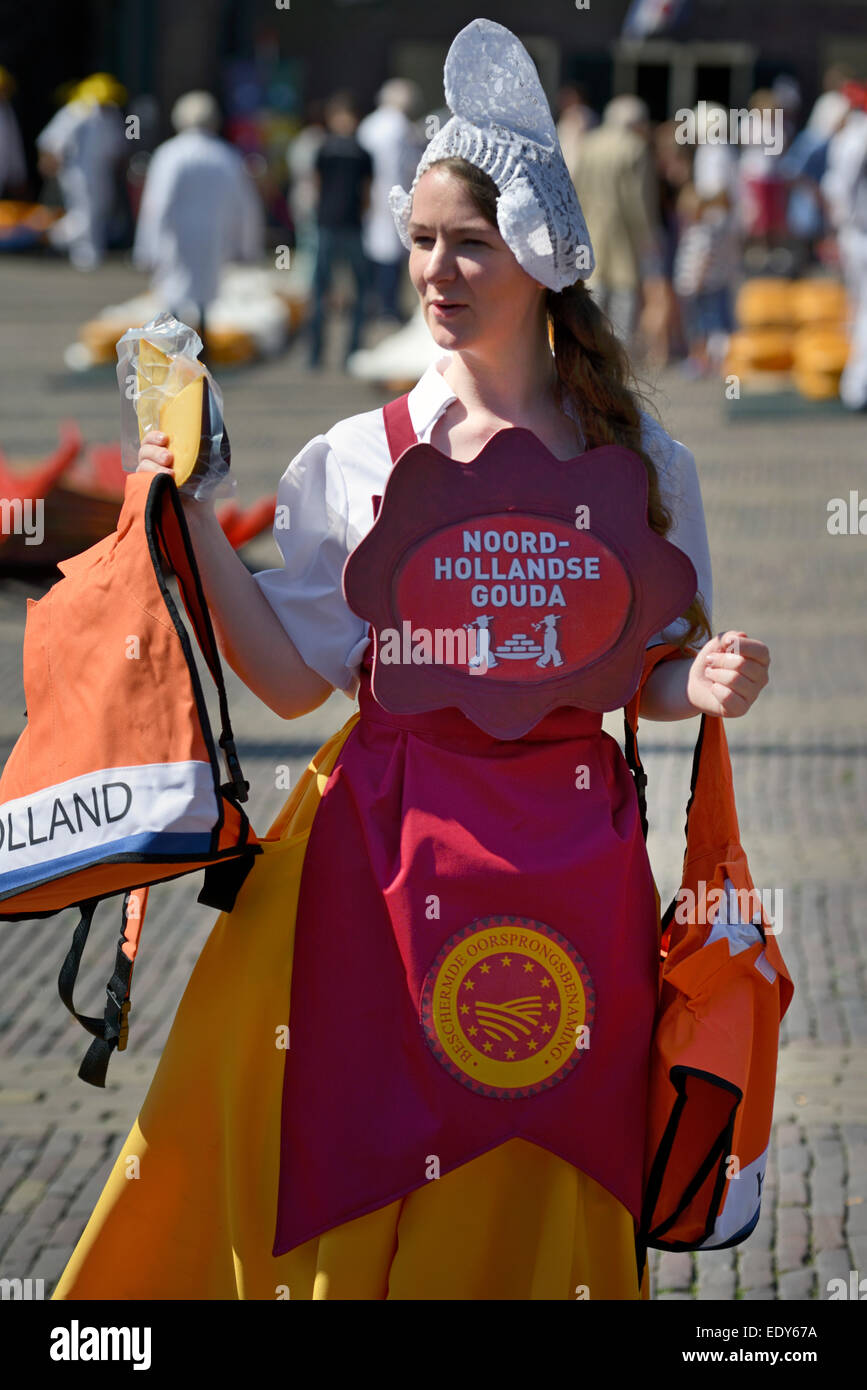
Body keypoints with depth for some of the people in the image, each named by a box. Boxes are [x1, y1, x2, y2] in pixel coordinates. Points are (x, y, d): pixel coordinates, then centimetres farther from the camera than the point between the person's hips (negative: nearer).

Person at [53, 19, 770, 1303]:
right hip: (387, 852, 0)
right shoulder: (358, 461, 1)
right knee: (349, 1174, 0)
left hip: (568, 860, 0)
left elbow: (652, 677, 9)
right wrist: (191, 516, -7)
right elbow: (295, 679, -1)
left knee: (529, 1197, 5)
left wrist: (710, 687, -13)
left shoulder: (639, 463, 2)